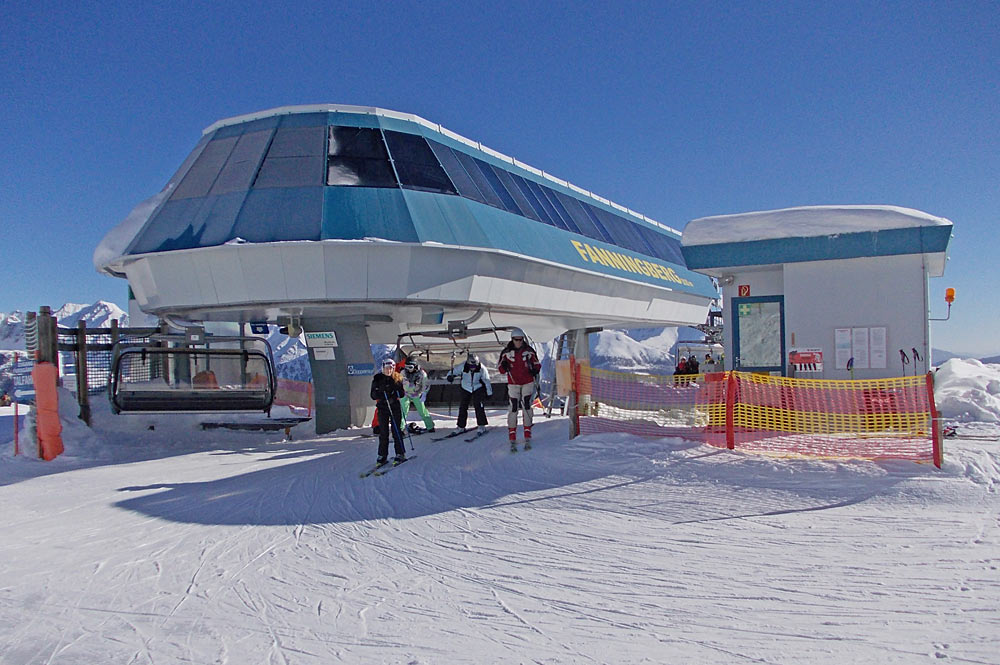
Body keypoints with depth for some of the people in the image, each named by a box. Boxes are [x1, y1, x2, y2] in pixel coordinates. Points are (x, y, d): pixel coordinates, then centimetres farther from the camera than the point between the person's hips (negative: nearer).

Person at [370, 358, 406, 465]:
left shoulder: (397, 378, 3)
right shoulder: (377, 379, 1)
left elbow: (402, 394, 4)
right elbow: (373, 395, -1)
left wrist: (396, 389, -15)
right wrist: (380, 391, -19)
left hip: (395, 407, 0)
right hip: (382, 408, 0)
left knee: (396, 431, -1)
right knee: (383, 433, 2)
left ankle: (400, 453, 7)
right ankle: (382, 455, 10)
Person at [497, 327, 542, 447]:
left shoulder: (529, 351, 0)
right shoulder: (506, 352, 0)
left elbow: (537, 364, 11)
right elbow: (501, 370, 4)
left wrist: (535, 370, -10)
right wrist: (504, 366, -18)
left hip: (528, 383, 0)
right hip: (513, 384, 0)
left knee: (527, 406, -9)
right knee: (513, 408, -7)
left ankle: (527, 437, -2)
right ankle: (512, 438, -1)